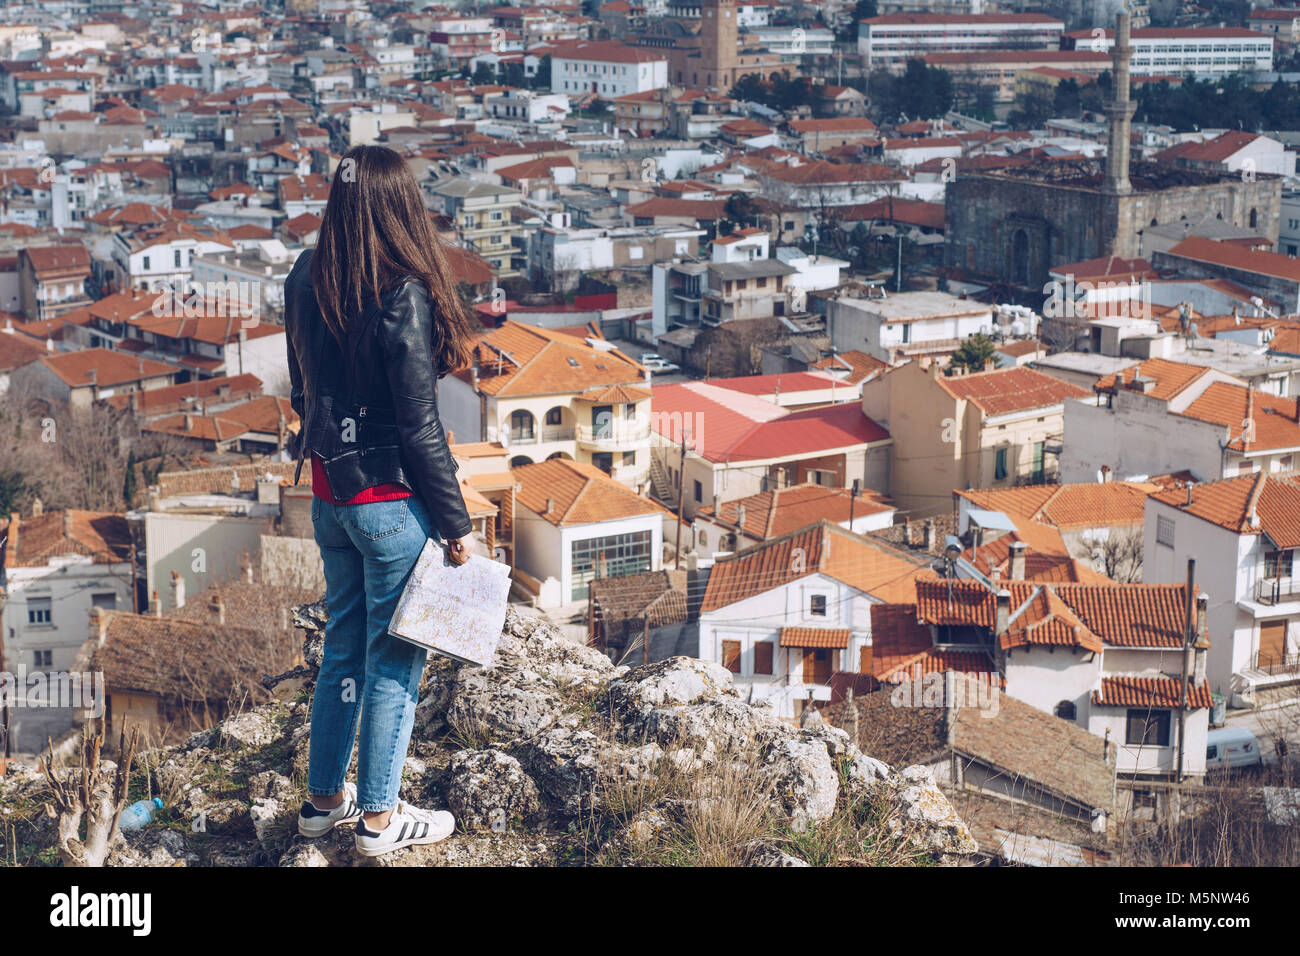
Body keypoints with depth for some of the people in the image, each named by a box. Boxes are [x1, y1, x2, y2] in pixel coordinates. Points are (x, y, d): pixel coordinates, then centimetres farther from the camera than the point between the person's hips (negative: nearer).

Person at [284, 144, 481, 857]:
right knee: (393, 659, 7)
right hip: (391, 503, -7)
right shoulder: (404, 296, -21)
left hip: (328, 496, 7)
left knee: (343, 646, 20)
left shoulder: (304, 281, 0)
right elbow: (419, 428, -19)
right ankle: (378, 818, 19)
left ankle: (324, 797, 31)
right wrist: (457, 525, -10)